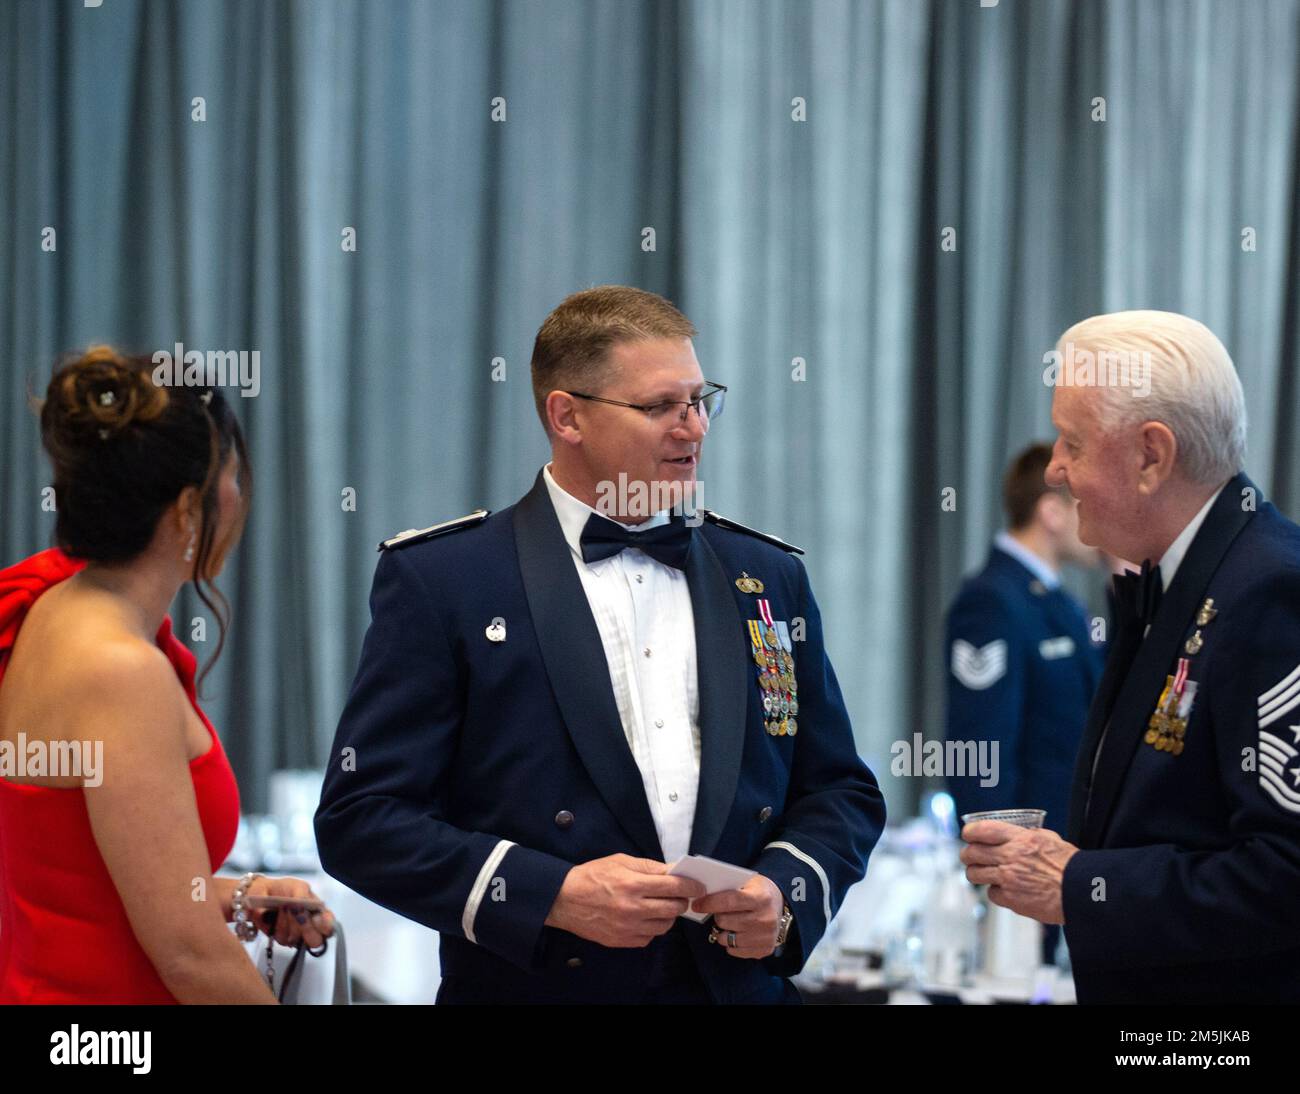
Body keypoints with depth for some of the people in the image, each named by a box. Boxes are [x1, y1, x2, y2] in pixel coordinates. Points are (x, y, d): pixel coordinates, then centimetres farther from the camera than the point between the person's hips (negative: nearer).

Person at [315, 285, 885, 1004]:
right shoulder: (438, 579, -6)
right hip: (537, 985, -3)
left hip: (744, 983, 4)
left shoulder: (768, 576, 7)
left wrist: (787, 891, -9)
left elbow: (842, 791, 12)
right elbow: (360, 817, -11)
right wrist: (551, 896, -21)